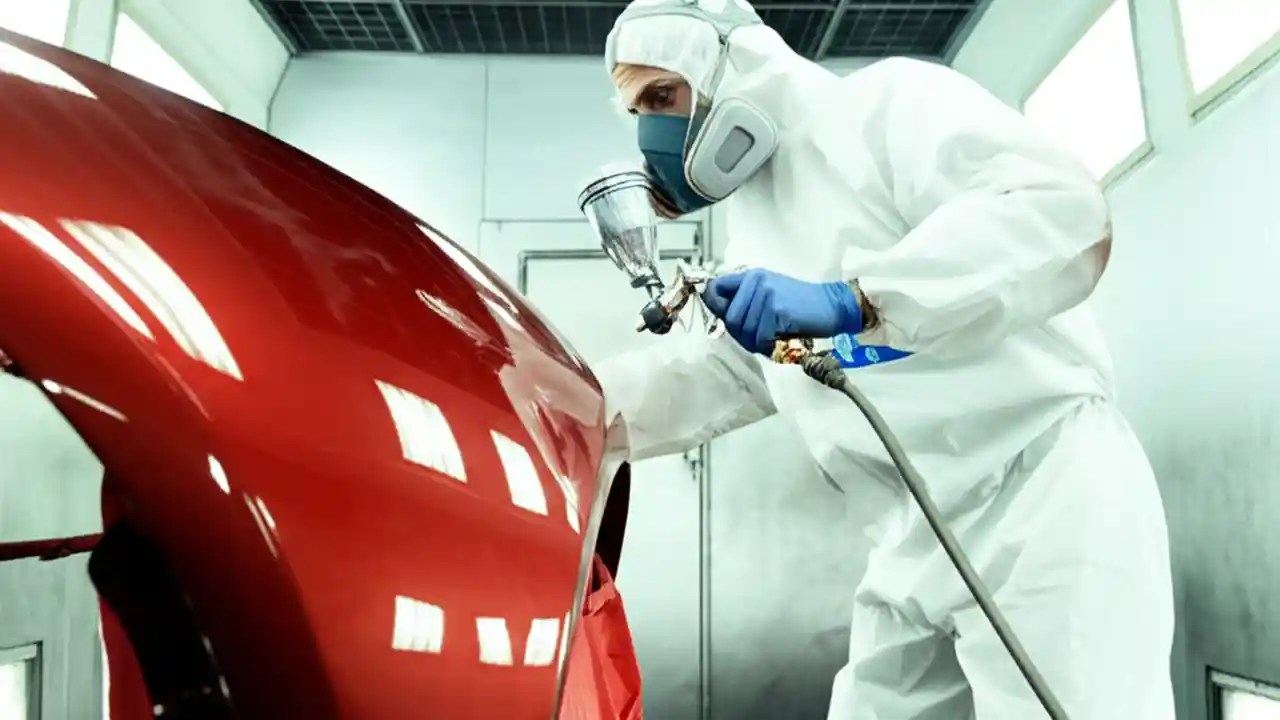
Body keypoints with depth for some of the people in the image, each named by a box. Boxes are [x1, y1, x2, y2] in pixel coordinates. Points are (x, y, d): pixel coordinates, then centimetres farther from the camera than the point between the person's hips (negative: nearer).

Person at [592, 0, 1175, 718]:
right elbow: (723, 373, 20)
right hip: (918, 543, 8)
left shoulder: (888, 100, -6)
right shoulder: (754, 235, 18)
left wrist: (851, 300, -30)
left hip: (1042, 499, -8)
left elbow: (1064, 208, -21)